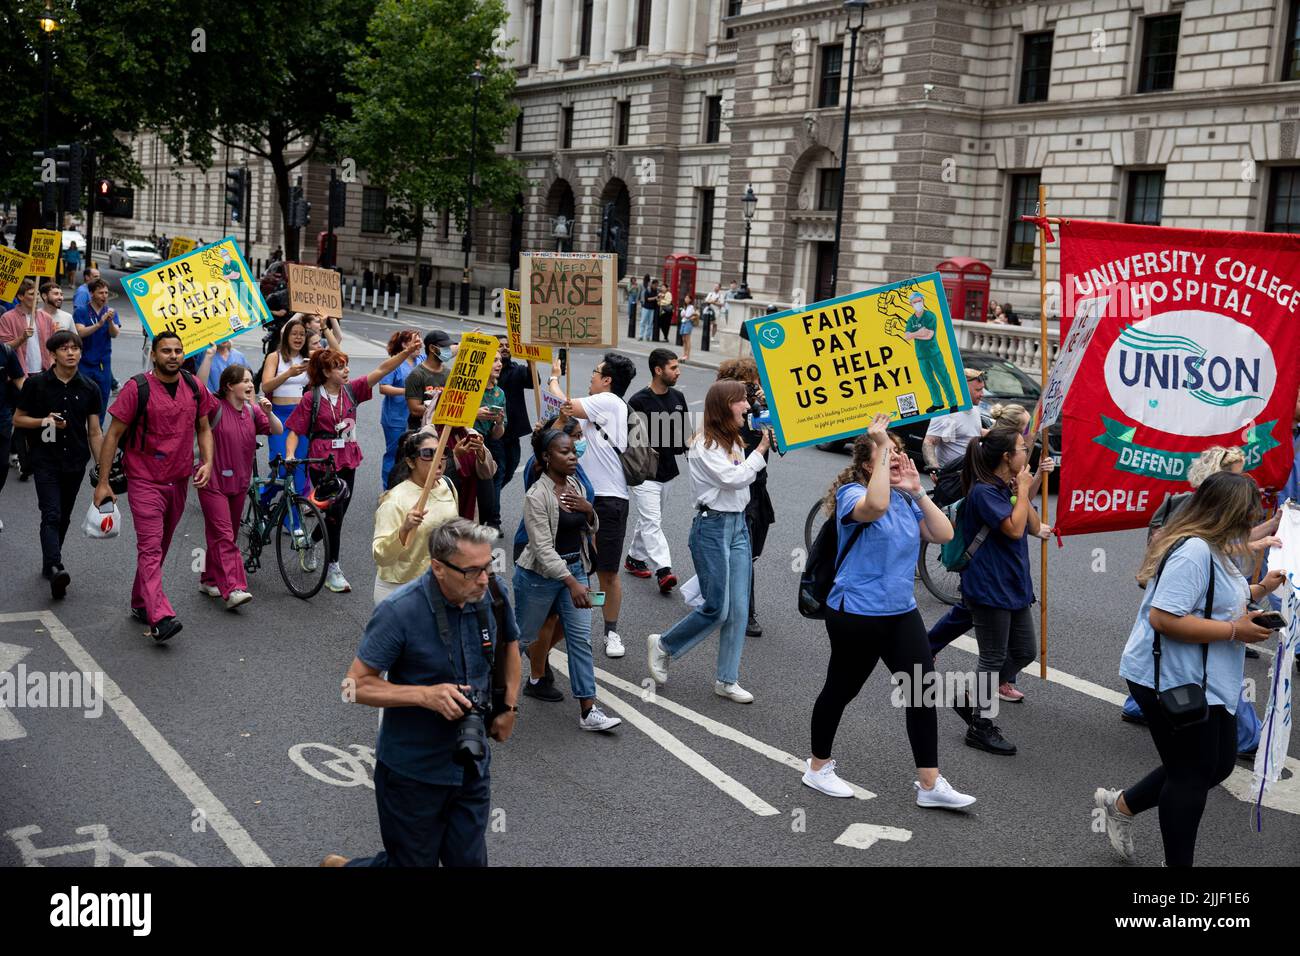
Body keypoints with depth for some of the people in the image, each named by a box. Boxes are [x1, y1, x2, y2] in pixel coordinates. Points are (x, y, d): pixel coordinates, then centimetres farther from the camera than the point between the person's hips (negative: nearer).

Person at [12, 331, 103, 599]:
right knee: (51, 515, -15)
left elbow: (94, 432, 6)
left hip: (76, 462, 3)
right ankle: (55, 568, -26)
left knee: (64, 517, 12)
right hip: (46, 461, -3)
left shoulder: (89, 389, 3)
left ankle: (49, 564, 28)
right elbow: (18, 419, 3)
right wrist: (44, 421, -16)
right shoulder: (36, 384, -4)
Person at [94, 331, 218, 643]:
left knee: (161, 546, 15)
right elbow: (113, 435, -6)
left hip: (179, 481, 5)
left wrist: (207, 462, -3)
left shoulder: (195, 388, 3)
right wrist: (103, 482, -8)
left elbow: (203, 429, 15)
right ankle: (160, 618, -22)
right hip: (145, 480, -5)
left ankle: (140, 603, 31)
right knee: (150, 547, -12)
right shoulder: (137, 388, -10)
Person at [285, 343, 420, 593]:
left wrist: (407, 352, -16)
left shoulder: (351, 391, 3)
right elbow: (294, 431, -6)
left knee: (338, 514, 14)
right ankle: (332, 568, 2)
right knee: (334, 512, -13)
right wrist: (290, 454, -23)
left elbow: (381, 370, -5)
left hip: (347, 462, 6)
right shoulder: (312, 398, -9)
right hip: (322, 462, -6)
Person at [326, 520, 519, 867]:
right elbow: (356, 685, -19)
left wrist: (508, 706, 6)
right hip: (413, 772, -5)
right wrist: (426, 695, -29)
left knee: (469, 861, 12)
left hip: (473, 765, 5)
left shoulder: (492, 595, -8)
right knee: (413, 861, 9)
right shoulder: (399, 611, -23)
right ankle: (338, 865, 37)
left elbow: (507, 645, 14)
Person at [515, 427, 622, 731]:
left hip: (575, 569, 6)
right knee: (522, 636, 10)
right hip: (540, 575, -6)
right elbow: (543, 547, -26)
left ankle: (589, 711, 2)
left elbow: (591, 529, 14)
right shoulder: (536, 497, -20)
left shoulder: (575, 485, 2)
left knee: (581, 638, 0)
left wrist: (589, 510, -10)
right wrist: (572, 583, -35)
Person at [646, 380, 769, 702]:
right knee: (717, 608, -5)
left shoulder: (732, 441, 14)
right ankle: (663, 645, 18)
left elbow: (742, 478, 12)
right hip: (712, 527, -8)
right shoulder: (704, 443, -13)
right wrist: (760, 450, -12)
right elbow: (733, 479, -20)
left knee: (738, 609, 5)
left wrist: (763, 449, 3)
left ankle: (727, 680, 13)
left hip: (738, 524, 8)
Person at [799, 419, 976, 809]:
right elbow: (876, 506, -38)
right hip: (857, 615, -6)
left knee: (923, 692, 1)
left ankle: (930, 784, 8)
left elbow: (943, 534, -2)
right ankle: (818, 767, 31)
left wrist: (917, 491, -9)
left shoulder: (905, 500, 8)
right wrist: (880, 447, -32)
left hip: (902, 612, 7)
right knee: (840, 691, 9)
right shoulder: (852, 494, -13)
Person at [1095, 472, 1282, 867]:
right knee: (1192, 777, 3)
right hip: (1174, 681, -11)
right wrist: (1235, 631, -25)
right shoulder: (1194, 551, -25)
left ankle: (1121, 805, 30)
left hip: (1205, 681, 11)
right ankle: (1177, 862, 21)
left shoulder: (1212, 548, 9)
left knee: (1217, 766, 19)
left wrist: (1257, 590, 13)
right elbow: (1164, 618, -31)